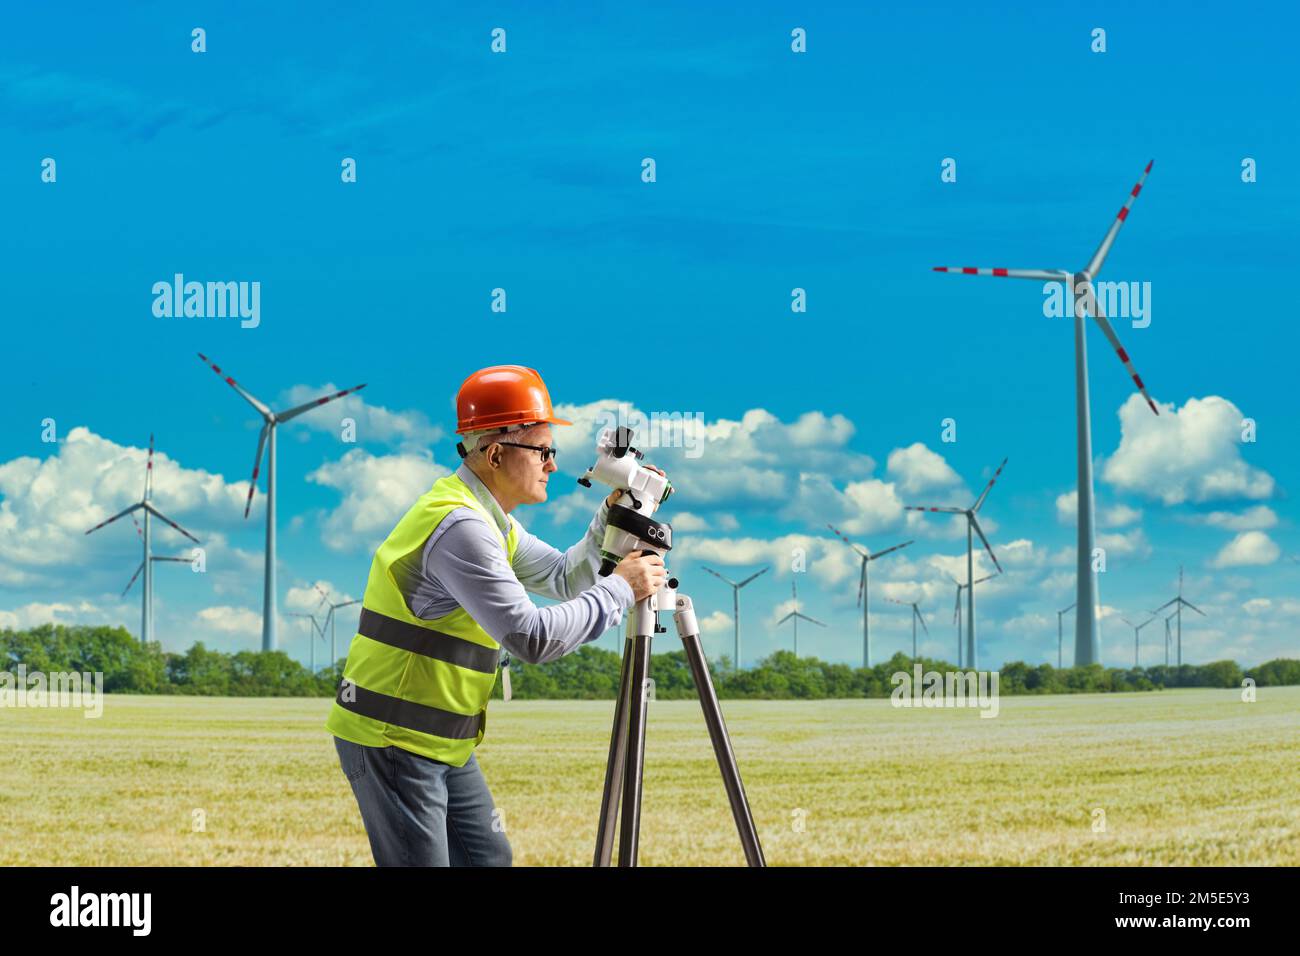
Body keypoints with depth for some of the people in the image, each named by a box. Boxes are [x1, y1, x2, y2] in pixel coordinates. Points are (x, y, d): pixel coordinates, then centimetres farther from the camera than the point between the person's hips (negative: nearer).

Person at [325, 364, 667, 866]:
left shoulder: (488, 519, 11)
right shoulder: (459, 526, -22)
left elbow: (562, 577, 20)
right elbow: (533, 636, -27)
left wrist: (610, 520, 5)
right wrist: (620, 589, -17)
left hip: (444, 744, 10)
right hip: (394, 743, -10)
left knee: (488, 858, 14)